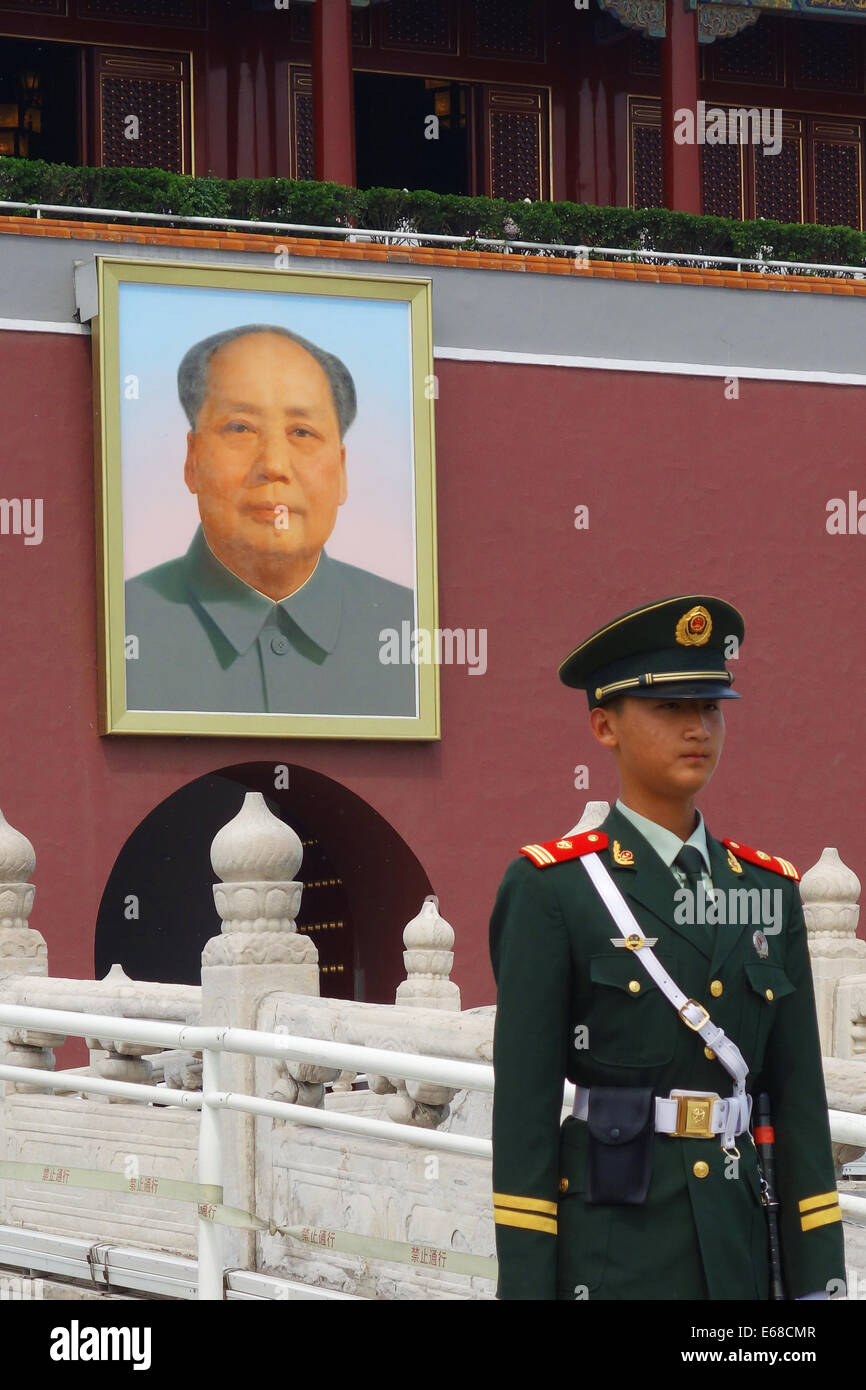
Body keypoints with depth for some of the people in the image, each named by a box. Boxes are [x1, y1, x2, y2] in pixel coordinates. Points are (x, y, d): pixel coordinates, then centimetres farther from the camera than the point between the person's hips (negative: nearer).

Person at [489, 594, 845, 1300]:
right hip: (609, 1256, -5)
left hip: (737, 1247, 5)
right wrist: (524, 1284, -11)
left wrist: (816, 1277, 5)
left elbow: (800, 1096, 10)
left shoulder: (769, 891, 12)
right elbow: (523, 1106, -7)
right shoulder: (552, 889, -3)